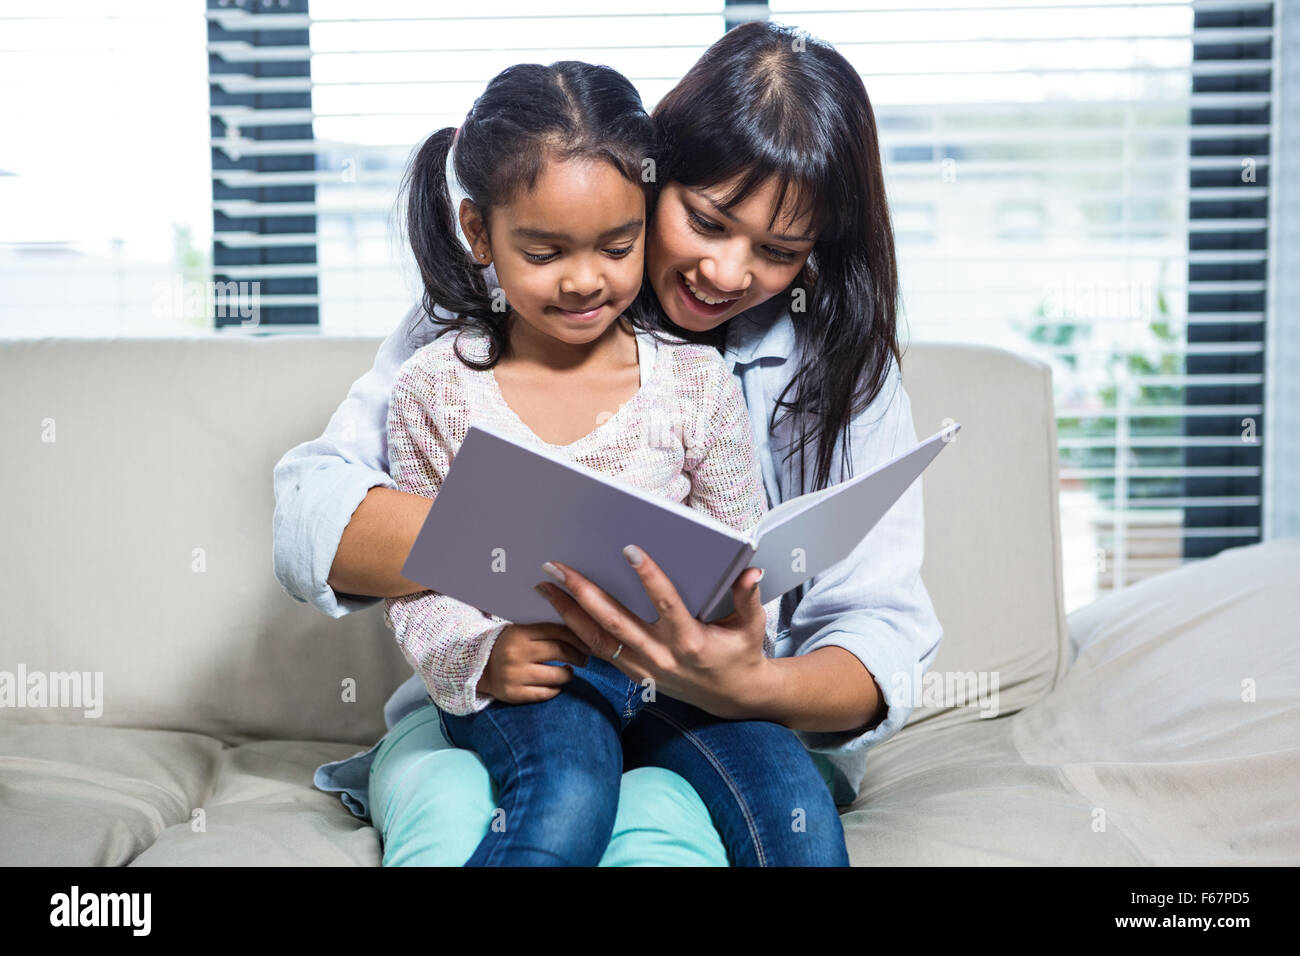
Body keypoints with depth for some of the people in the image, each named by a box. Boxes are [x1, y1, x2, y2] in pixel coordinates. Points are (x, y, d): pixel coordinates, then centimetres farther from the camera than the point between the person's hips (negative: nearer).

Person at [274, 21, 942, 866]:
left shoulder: (842, 366, 2)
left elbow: (886, 642, -3)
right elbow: (310, 520, -12)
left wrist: (753, 687, -27)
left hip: (715, 732, 1)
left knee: (655, 830, -34)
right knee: (450, 820, -35)